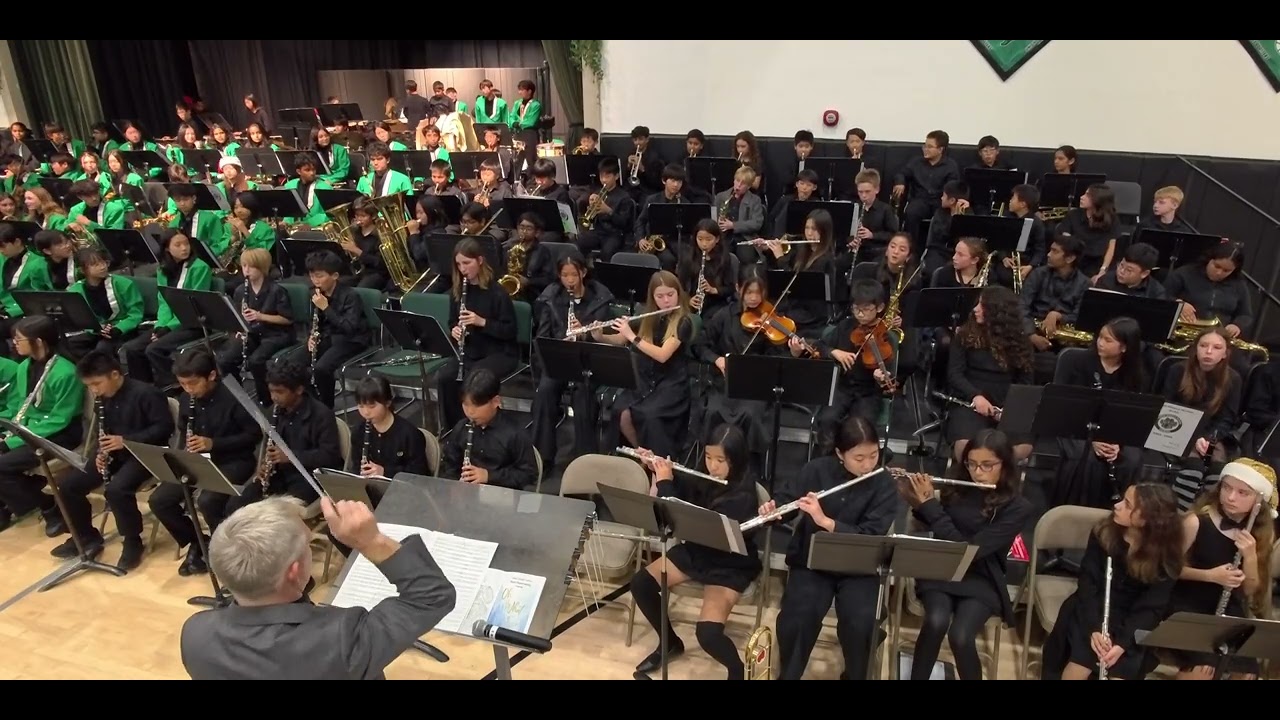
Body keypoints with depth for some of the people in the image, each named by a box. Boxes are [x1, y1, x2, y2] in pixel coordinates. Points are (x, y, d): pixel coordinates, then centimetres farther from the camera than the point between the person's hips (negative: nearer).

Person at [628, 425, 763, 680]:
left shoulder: (741, 496, -29)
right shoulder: (705, 478, -8)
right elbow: (683, 491, 14)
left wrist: (665, 481, -27)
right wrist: (658, 470, -4)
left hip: (729, 566, -7)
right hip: (695, 550, 7)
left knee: (707, 633, -24)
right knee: (641, 584, -5)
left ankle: (738, 669, 11)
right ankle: (670, 643, 19)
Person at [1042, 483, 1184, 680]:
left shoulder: (1166, 558, -10)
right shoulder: (1103, 532, -8)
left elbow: (1151, 608, -11)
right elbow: (1088, 583, -9)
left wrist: (1123, 643, -26)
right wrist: (1094, 628, -24)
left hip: (1131, 623, 0)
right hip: (1094, 611, 0)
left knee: (1122, 672, -24)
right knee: (1081, 665, -26)